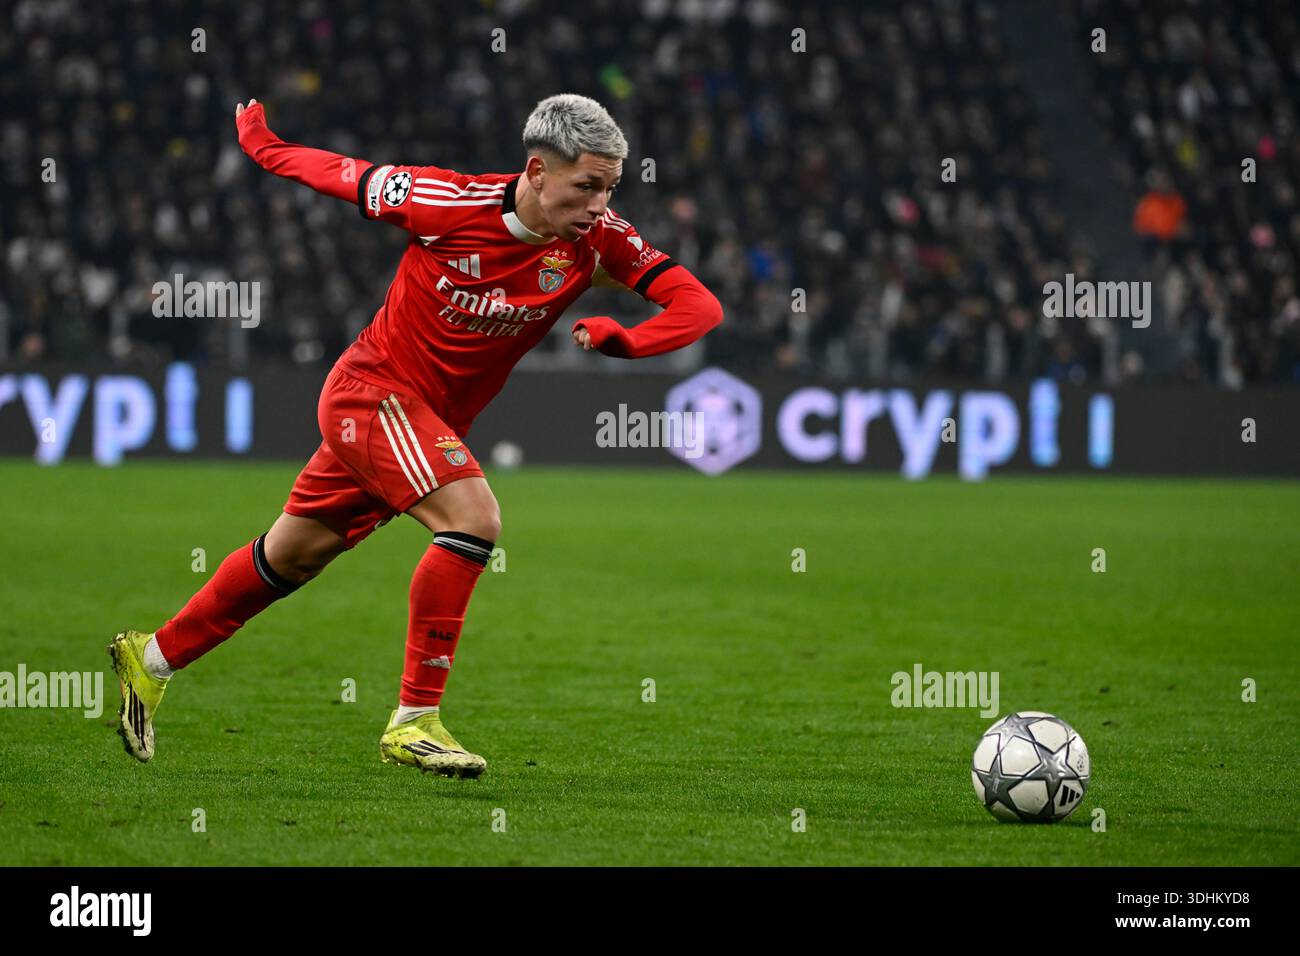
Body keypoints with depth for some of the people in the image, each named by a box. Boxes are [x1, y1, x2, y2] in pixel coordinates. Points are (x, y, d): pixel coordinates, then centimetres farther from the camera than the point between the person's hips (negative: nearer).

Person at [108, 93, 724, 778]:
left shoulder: (597, 239, -13)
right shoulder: (448, 203, -22)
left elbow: (698, 305, -18)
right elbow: (343, 175, -6)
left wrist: (624, 339, -36)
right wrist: (260, 141, 7)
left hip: (433, 423, 6)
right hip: (372, 390, -6)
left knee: (290, 559, 18)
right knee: (473, 517, -27)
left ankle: (152, 658, 36)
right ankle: (413, 720, -21)